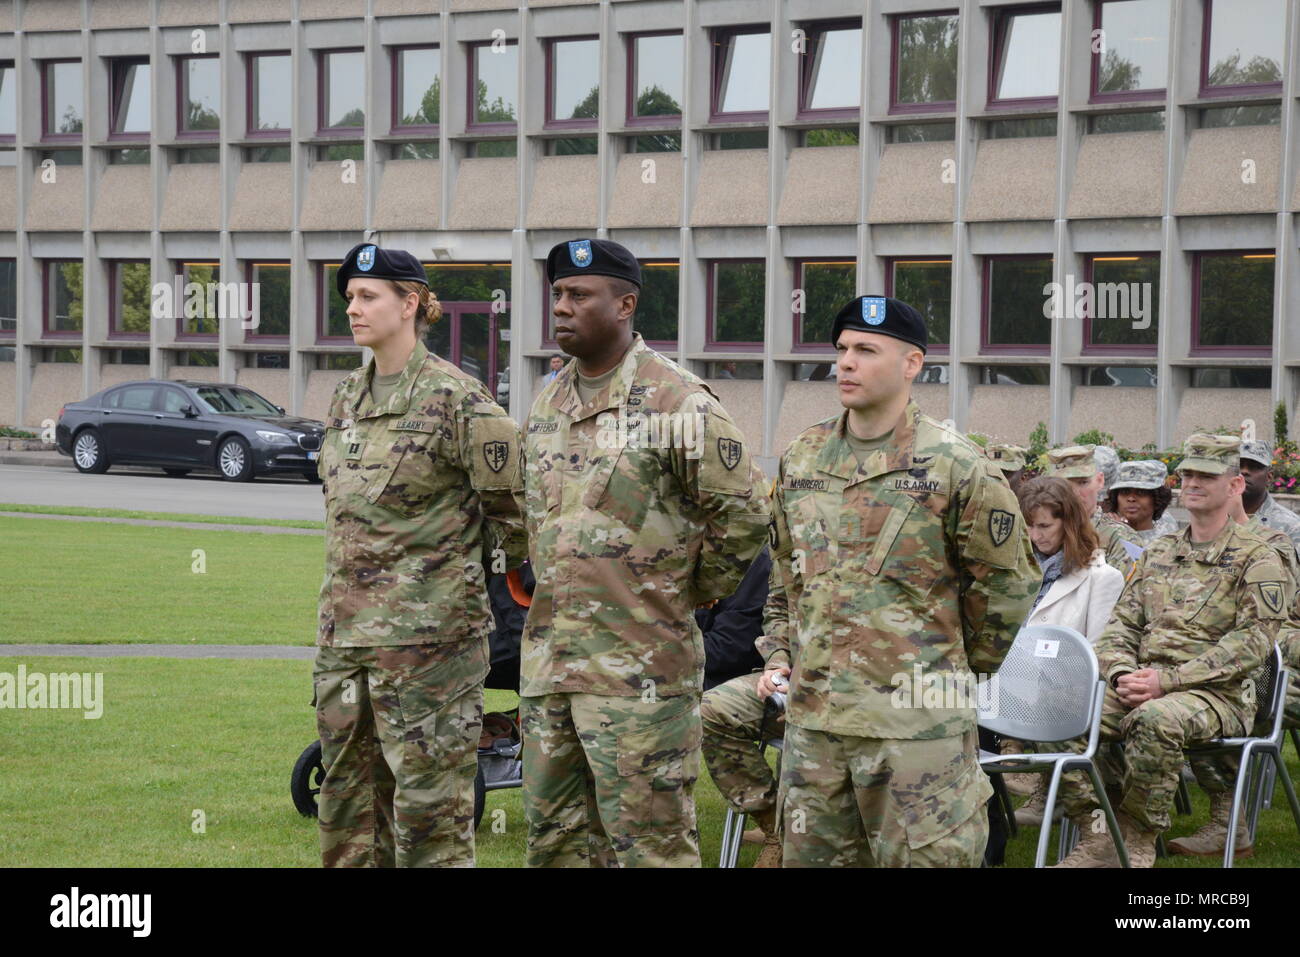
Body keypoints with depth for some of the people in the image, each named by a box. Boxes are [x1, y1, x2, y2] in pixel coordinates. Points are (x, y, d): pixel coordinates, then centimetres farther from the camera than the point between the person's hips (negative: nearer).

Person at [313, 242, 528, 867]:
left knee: (429, 810, -4)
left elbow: (514, 505, -8)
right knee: (348, 801, 13)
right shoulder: (346, 399, 13)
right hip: (345, 628, 8)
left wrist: (498, 569, 4)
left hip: (429, 631, -8)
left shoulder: (455, 399, -11)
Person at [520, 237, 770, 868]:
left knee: (648, 841, -2)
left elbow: (744, 515, -9)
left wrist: (683, 593, -1)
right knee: (554, 835, 13)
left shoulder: (678, 403, -10)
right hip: (547, 662, 8)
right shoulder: (548, 402, 13)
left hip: (638, 668, -7)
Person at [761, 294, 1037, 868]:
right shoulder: (800, 460, 11)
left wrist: (959, 674, 7)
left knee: (929, 857, -3)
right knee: (812, 855, 11)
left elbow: (1004, 588, 1)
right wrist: (777, 655, 14)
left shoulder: (957, 469, -6)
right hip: (812, 715, 6)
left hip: (917, 723, -6)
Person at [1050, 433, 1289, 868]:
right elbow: (1122, 623, 17)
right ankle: (1098, 835, -15)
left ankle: (1136, 841, -21)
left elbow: (1252, 641, -10)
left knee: (1156, 720, -39)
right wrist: (1121, 673, -7)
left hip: (1218, 694, -6)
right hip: (1142, 684, 6)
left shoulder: (1256, 559, 0)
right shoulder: (1158, 552, 20)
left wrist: (1168, 680, -18)